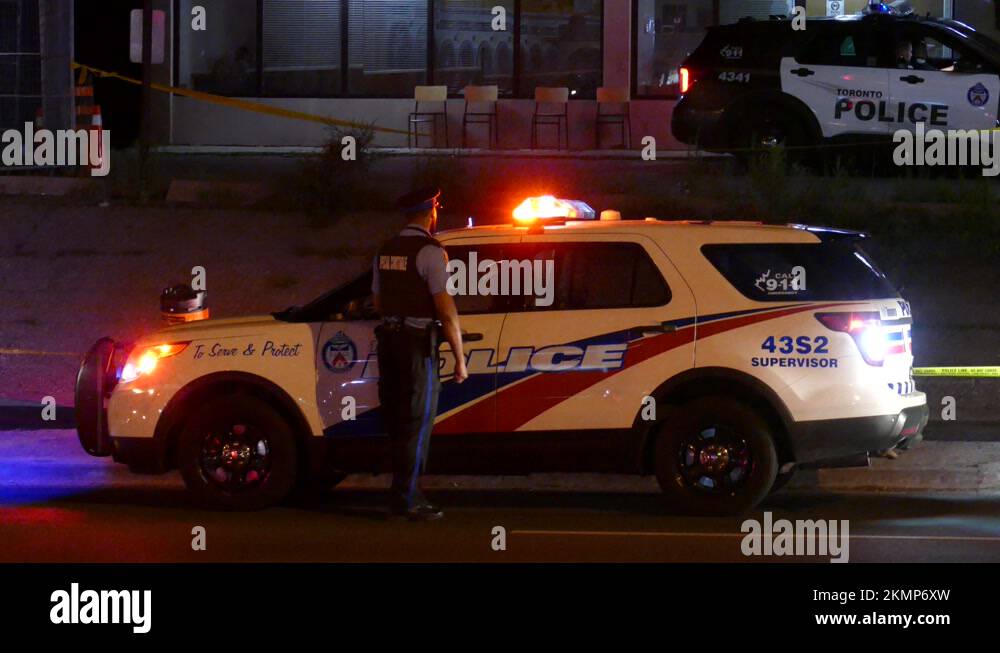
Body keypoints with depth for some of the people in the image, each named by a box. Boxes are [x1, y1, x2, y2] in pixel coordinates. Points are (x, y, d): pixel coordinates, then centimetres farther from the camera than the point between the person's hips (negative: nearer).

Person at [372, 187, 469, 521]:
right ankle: (406, 498, -5)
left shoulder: (385, 251, 12)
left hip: (388, 340, 7)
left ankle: (404, 495, 16)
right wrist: (460, 357, -11)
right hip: (418, 342, -7)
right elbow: (446, 308, -14)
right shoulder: (429, 251, -11)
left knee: (397, 419, 12)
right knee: (418, 421, -3)